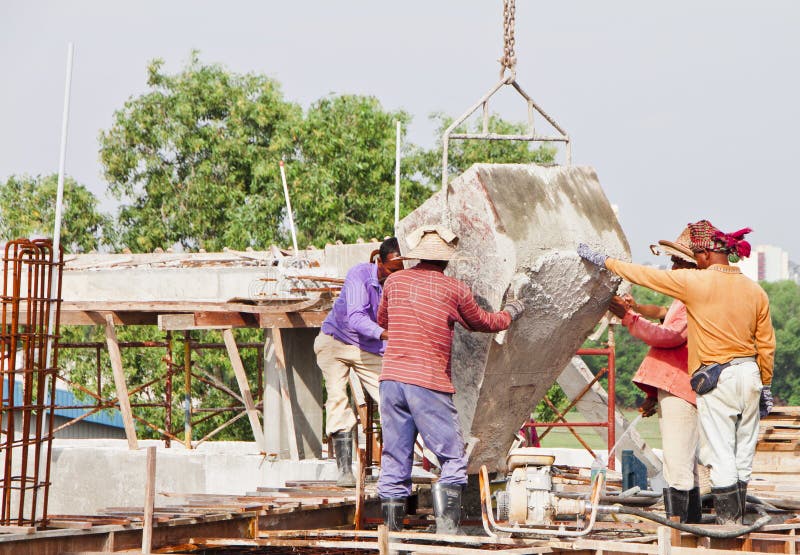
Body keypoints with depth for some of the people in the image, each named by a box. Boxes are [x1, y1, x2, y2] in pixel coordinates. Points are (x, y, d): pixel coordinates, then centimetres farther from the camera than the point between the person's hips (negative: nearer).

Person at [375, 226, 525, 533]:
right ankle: (446, 528, -11)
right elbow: (483, 323, 18)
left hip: (391, 379, 4)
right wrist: (509, 313, 38)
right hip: (429, 384, -4)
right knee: (453, 460, 1)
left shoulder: (394, 281, 9)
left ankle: (392, 531, 7)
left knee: (394, 460, 8)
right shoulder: (455, 289, 0)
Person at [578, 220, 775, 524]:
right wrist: (765, 384, 21)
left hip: (717, 377, -6)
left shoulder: (695, 282, -9)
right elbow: (766, 344, 10)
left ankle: (727, 523, -1)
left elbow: (645, 275, -2)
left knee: (720, 456, -1)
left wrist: (602, 260, 9)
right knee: (743, 456, 12)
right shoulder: (755, 290, 6)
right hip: (750, 374, 6)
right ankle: (737, 519, 18)